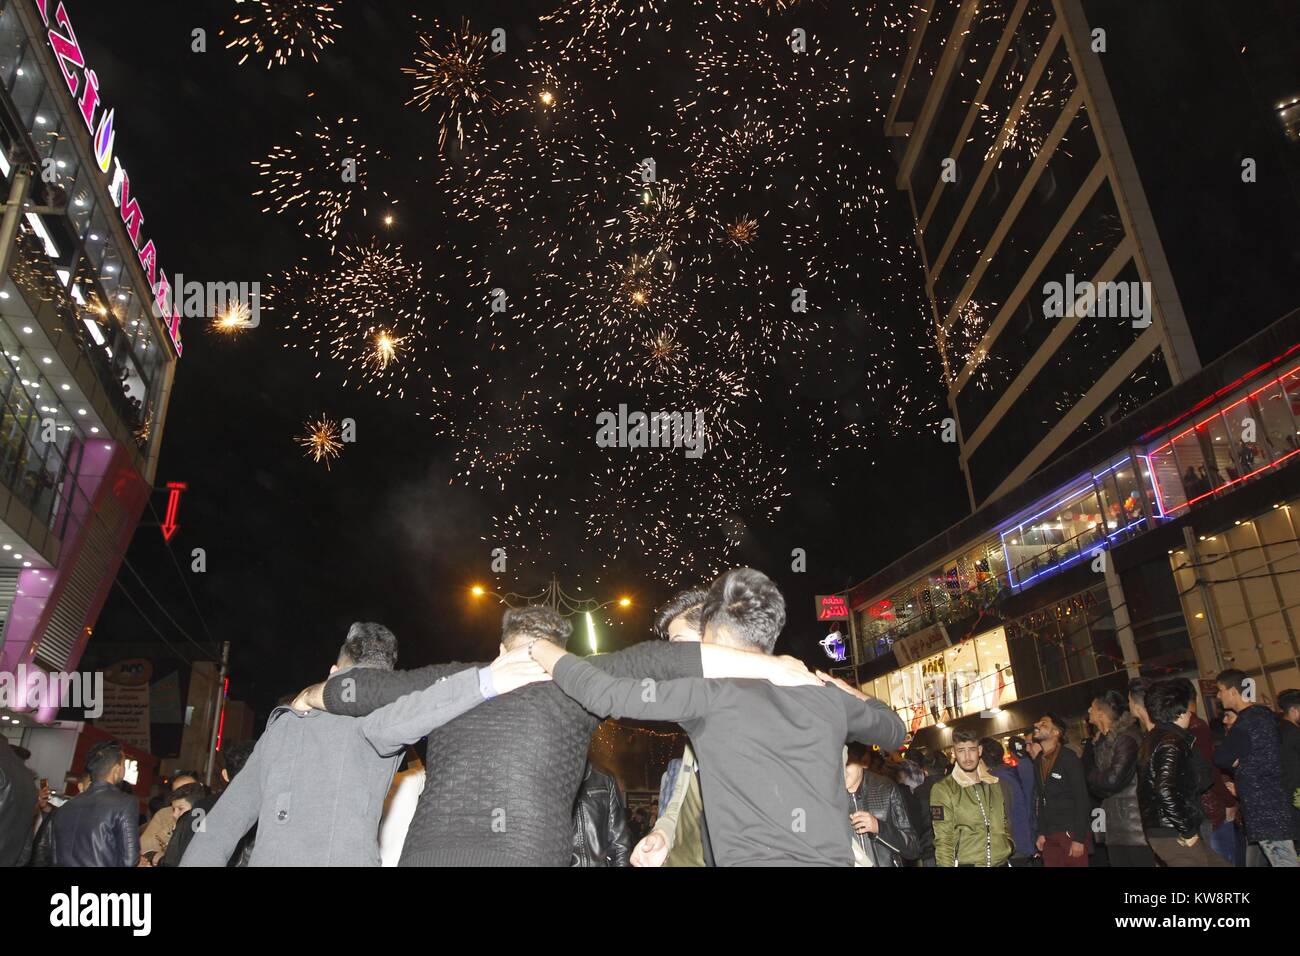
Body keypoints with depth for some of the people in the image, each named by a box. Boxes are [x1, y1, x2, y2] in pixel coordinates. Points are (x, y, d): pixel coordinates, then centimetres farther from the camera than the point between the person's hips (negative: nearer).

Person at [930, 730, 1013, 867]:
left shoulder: (995, 784, 8)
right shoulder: (943, 789, -7)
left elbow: (1005, 823, 19)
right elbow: (943, 840, -9)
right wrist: (946, 864, -16)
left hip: (1001, 862, 4)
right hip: (966, 862, -4)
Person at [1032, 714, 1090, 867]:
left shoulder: (1068, 757, -9)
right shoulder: (1039, 761, 9)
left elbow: (1081, 798, -13)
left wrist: (1079, 838, -16)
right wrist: (1041, 833, 8)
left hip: (1071, 831, -6)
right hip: (1050, 835, 6)